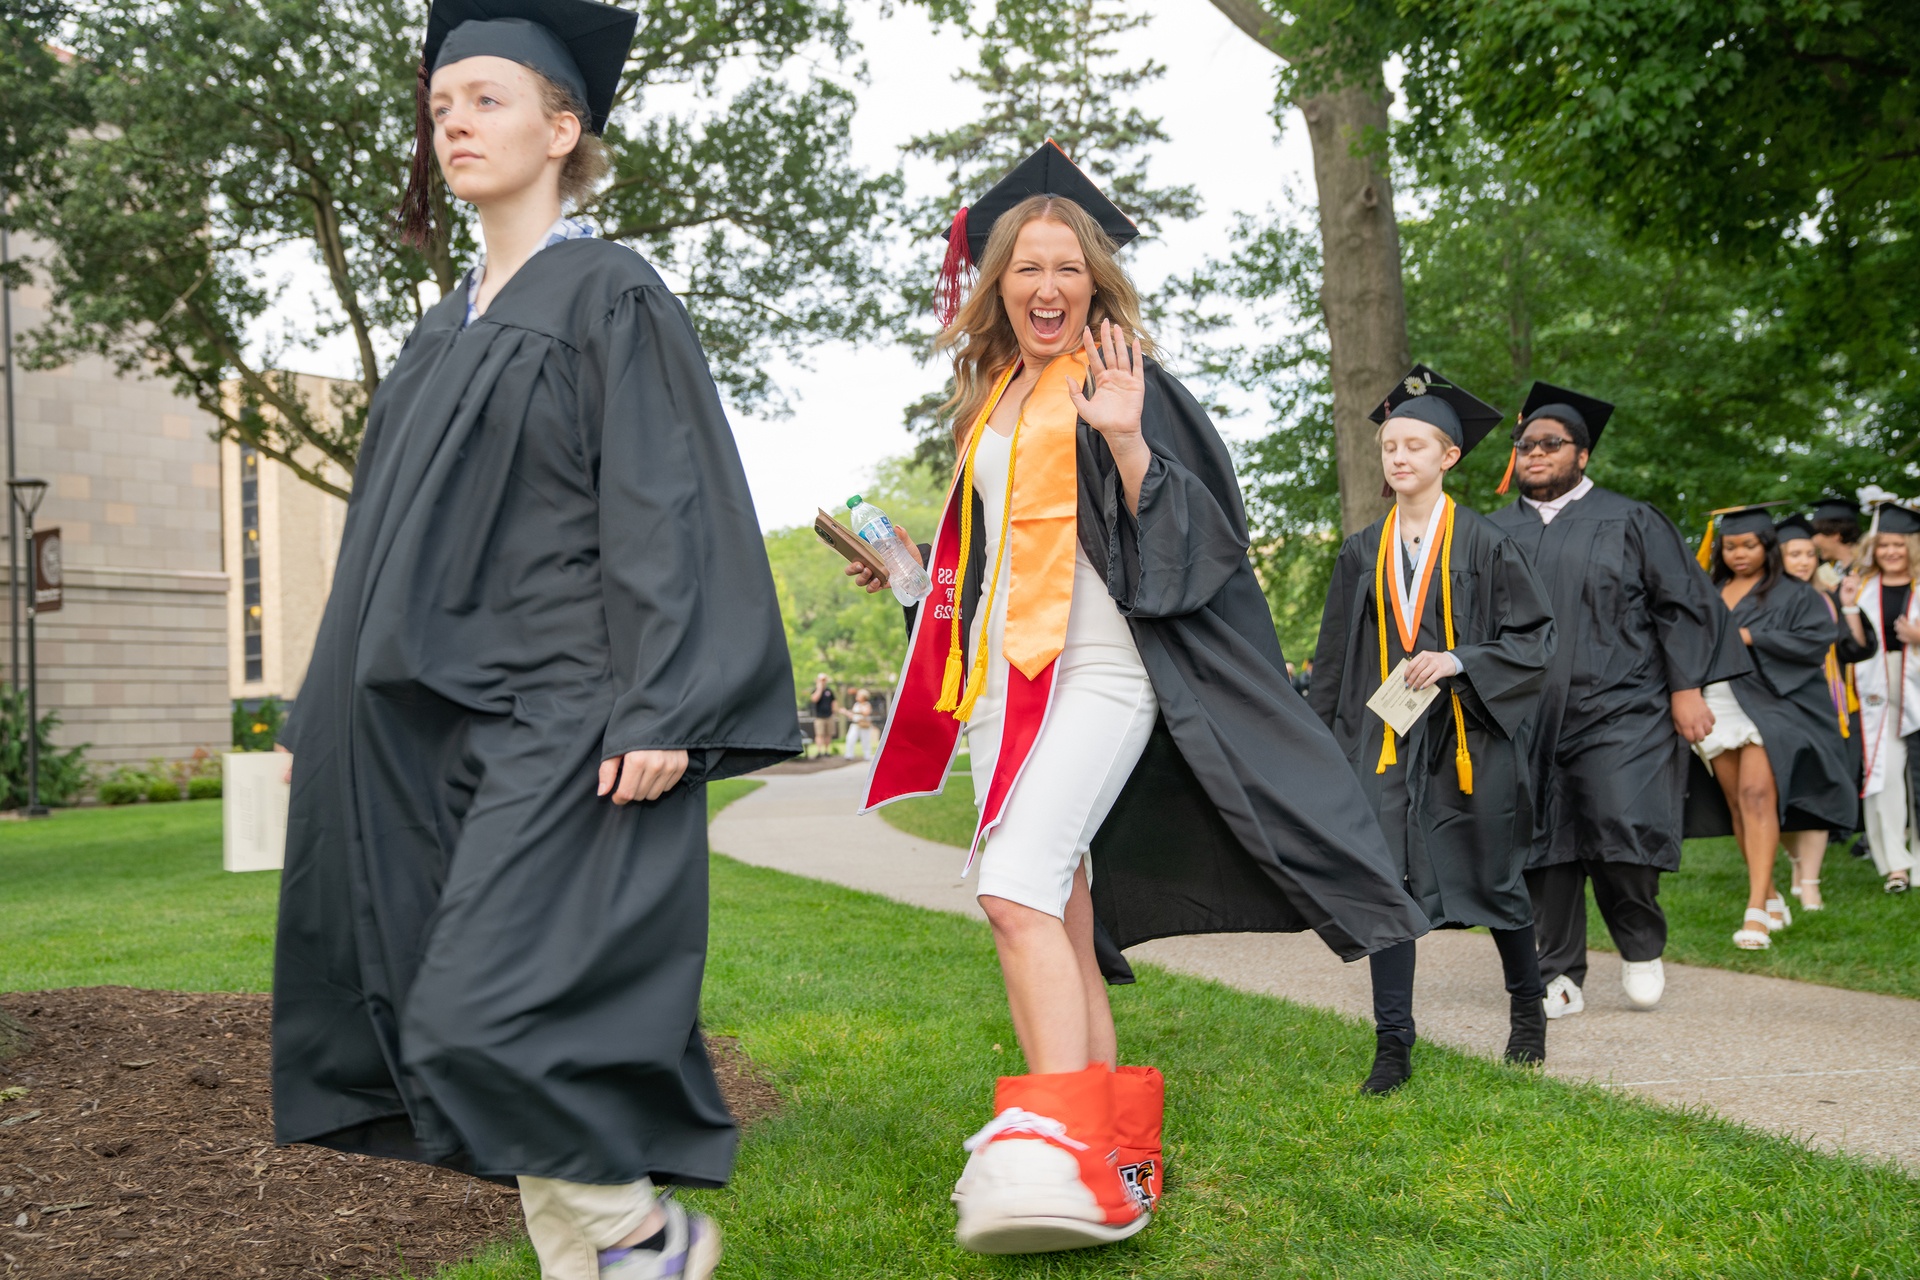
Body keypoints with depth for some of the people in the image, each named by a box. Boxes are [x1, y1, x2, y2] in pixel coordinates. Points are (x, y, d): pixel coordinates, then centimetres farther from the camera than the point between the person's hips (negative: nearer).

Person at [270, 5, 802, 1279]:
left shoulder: (612, 295, -3)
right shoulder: (449, 327, 18)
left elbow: (668, 509, -11)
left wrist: (657, 711, -21)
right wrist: (344, 719, 19)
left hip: (565, 716, -8)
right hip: (448, 719, 8)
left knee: (489, 1020, -14)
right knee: (506, 1032, 7)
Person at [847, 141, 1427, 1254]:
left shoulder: (1126, 383, 1)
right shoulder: (991, 401, 20)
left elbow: (1185, 538, -8)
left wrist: (1125, 438, -20)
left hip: (1100, 670, -7)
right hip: (1005, 680, 7)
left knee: (1018, 889, -25)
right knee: (1062, 914, 5)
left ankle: (1063, 1150, -28)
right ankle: (1113, 1161, 12)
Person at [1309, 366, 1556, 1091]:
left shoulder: (1483, 544, -2)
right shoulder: (1364, 552, 8)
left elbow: (1536, 636, -4)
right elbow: (1335, 655, 12)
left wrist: (1459, 661, -17)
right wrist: (1327, 738, 8)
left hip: (1470, 733, -2)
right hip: (1387, 733, 2)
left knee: (1492, 877, 9)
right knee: (1387, 881, -6)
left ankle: (1527, 1004, 34)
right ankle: (1393, 1043, -1)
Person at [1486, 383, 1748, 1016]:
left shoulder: (1628, 521, 6)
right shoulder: (1494, 533, 14)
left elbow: (1682, 603, 3)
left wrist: (1686, 689, -5)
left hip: (1619, 709, -3)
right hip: (1528, 718, 3)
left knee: (1621, 822, -15)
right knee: (1544, 844, 0)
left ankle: (1641, 946, 11)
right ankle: (1560, 979, 9)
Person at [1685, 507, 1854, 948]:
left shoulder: (1792, 594, 4)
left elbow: (1819, 638, -8)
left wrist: (1751, 637, -13)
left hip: (1769, 702, -5)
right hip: (1719, 709, 5)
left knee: (1757, 795, -19)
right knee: (1737, 804, 4)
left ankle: (1757, 911, -22)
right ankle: (1773, 898, 16)